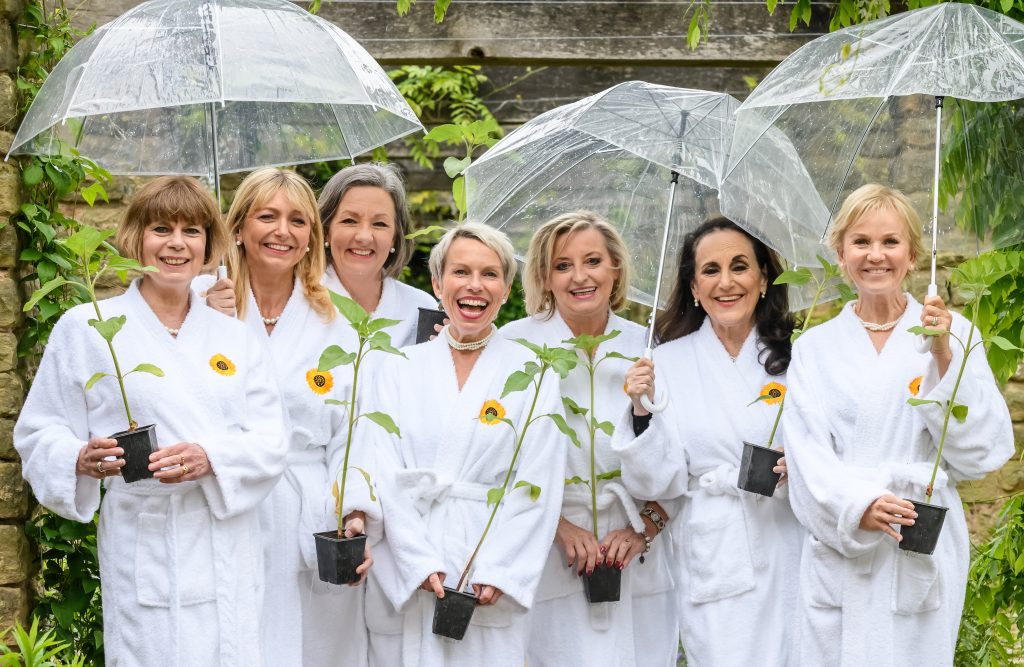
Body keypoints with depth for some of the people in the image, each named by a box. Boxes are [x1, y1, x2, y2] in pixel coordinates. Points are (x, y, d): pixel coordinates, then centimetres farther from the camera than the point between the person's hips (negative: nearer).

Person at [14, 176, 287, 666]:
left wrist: (210, 459, -15)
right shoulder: (85, 328, 3)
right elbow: (39, 433, 3)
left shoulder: (235, 338, 13)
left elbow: (270, 442, 5)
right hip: (144, 555, -3)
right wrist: (82, 459, -19)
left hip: (231, 557, 3)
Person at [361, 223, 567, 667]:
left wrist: (496, 572, -11)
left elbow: (537, 486, -1)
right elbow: (385, 475, 0)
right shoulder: (399, 369, 8)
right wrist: (419, 563, -11)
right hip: (402, 576, 1)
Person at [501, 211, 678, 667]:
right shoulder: (517, 342, -3)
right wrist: (559, 526, -13)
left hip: (638, 560, 2)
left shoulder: (645, 347, 4)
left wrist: (646, 528, -5)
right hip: (547, 561, -2)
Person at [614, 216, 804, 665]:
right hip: (714, 562, -1)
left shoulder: (793, 356, 1)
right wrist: (642, 411, -16)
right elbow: (661, 481, -2)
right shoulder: (669, 362, 0)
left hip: (790, 555, 1)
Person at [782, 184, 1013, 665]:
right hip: (839, 555, 1)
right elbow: (808, 455, -2)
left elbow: (982, 450, -3)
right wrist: (859, 505, -20)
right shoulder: (814, 348, 6)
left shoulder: (951, 333, 3)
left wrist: (945, 359, -13)